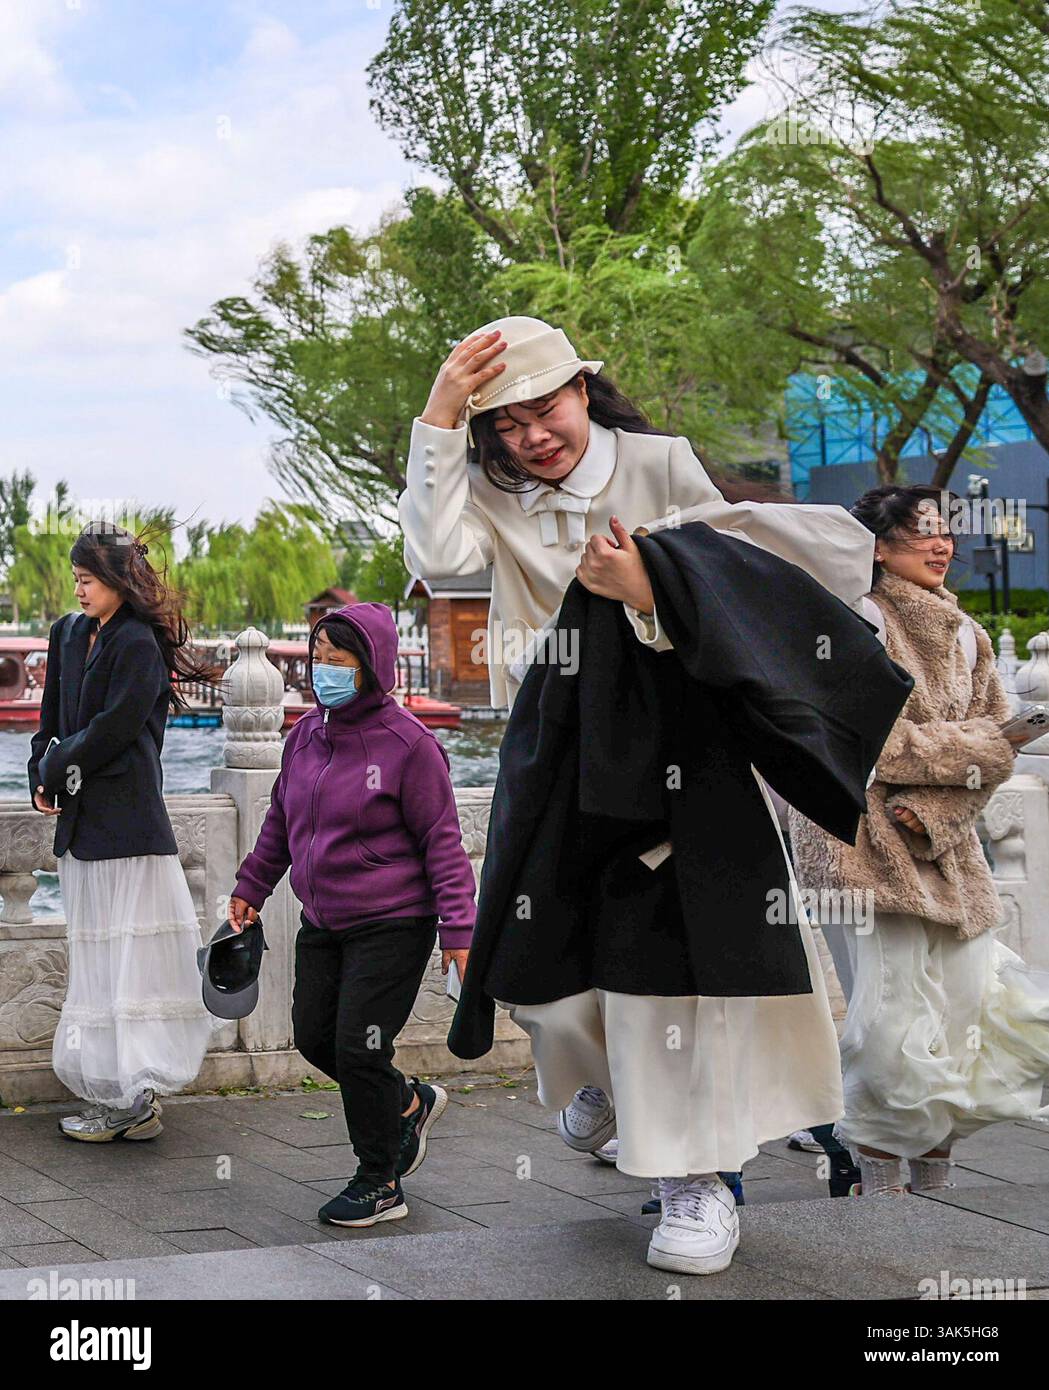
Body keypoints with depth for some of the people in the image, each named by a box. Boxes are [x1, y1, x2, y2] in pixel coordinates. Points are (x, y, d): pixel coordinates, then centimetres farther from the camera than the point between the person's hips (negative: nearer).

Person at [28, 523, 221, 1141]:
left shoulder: (138, 646, -11)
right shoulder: (69, 634, 14)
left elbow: (112, 731, -16)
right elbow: (54, 718, 19)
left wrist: (57, 768, -5)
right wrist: (44, 778, 5)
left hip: (125, 827, -9)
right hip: (83, 822, 9)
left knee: (127, 952, -7)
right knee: (96, 958, 9)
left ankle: (134, 1096, -4)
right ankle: (120, 1100, 13)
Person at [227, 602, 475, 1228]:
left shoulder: (407, 744, -14)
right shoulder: (306, 735, 6)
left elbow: (442, 841, -12)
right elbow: (281, 819, 20)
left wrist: (458, 927, -15)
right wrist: (252, 886, 23)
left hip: (392, 926, -7)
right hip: (323, 924, 7)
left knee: (358, 1047, -6)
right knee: (315, 1037, 10)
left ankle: (380, 1184, 11)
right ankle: (412, 1103, 34)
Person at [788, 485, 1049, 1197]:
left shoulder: (967, 636, 16)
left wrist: (927, 806, -8)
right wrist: (962, 748, -9)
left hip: (948, 849, 7)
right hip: (872, 846, -6)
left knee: (966, 1006, 5)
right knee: (894, 1018, -10)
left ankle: (936, 1170, 20)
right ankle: (880, 1180, 3)